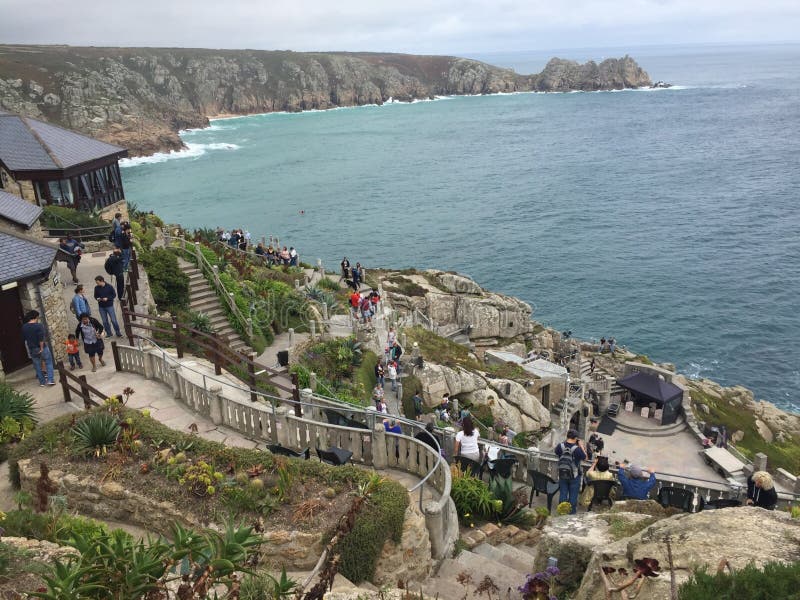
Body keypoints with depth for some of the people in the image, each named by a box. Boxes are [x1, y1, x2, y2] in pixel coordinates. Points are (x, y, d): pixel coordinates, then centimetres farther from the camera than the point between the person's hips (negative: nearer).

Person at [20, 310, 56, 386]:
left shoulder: (24, 327, 3)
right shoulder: (39, 325, -15)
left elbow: (24, 338, 10)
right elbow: (41, 338, -22)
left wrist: (30, 346, 19)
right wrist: (41, 348, -16)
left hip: (32, 349, 5)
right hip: (42, 348, -5)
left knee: (37, 366, 13)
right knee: (48, 363, 7)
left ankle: (42, 382, 18)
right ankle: (50, 380, -3)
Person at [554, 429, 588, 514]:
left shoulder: (560, 446, -12)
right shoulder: (577, 449, -22)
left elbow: (556, 453, 11)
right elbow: (585, 458, -6)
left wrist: (564, 442, 8)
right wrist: (581, 446, -1)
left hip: (562, 475, 3)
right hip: (574, 476, -3)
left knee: (562, 494, 15)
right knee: (573, 495, 11)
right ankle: (572, 512, 21)